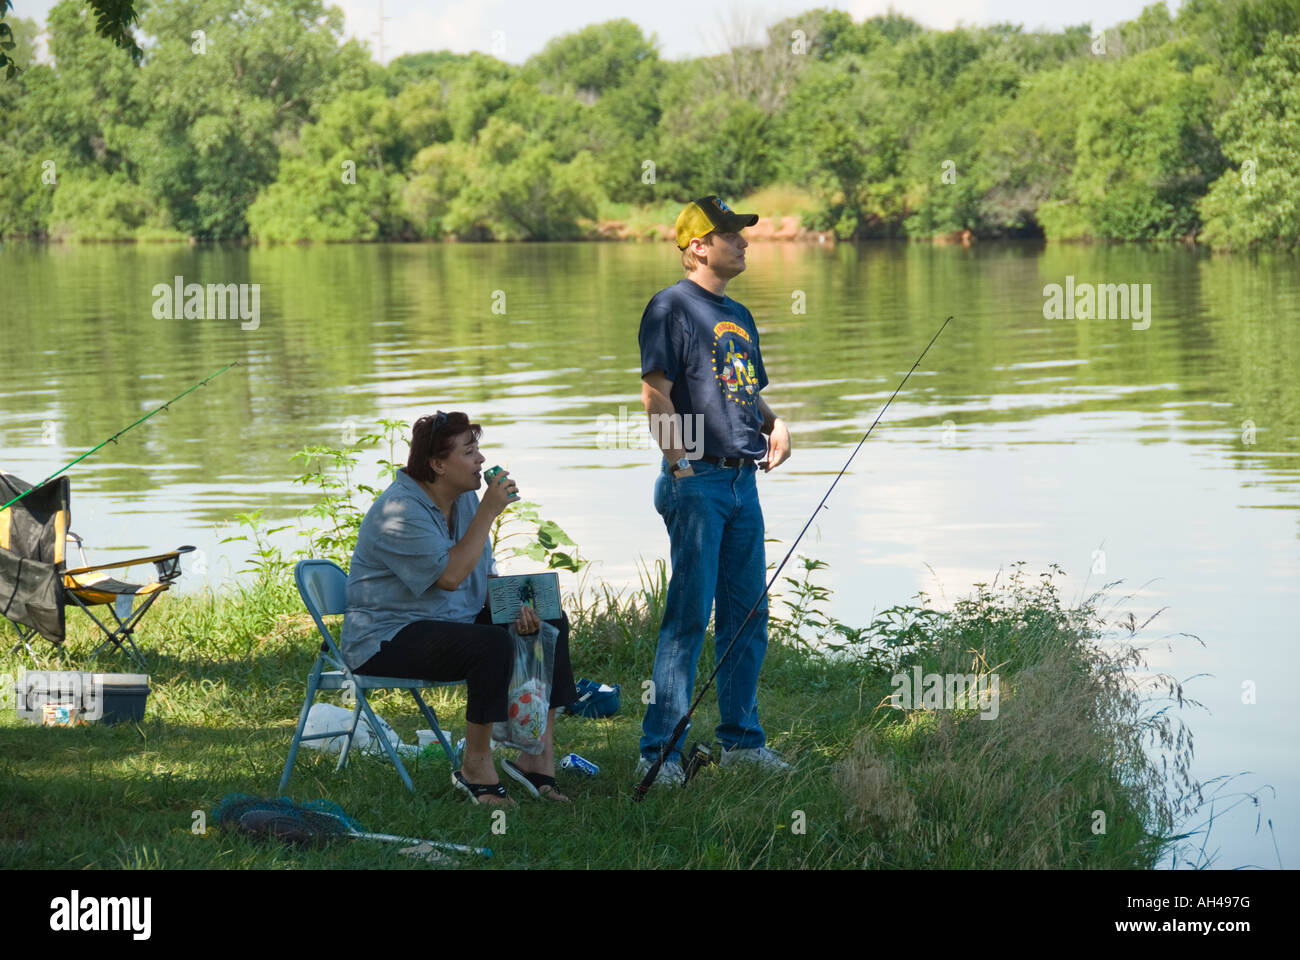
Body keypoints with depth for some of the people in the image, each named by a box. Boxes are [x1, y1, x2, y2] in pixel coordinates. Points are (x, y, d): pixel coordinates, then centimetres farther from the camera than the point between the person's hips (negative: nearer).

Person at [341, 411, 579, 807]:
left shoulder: (464, 499, 8)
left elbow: (485, 573, 15)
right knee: (492, 644, -33)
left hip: (452, 622, 10)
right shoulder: (401, 511, -21)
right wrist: (488, 512, -24)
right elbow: (451, 575, -28)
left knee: (550, 622, 0)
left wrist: (514, 607, -6)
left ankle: (539, 755, -4)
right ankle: (476, 766, -20)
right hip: (390, 638, -10)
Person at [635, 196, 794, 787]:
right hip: (697, 481, -8)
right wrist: (681, 469, -16)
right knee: (689, 615, -10)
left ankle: (741, 738, 20)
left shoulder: (738, 316, 19)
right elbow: (655, 394, -13)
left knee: (747, 615, 11)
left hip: (743, 481, 8)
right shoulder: (672, 306, -6)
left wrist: (774, 424, 7)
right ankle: (660, 749, -7)